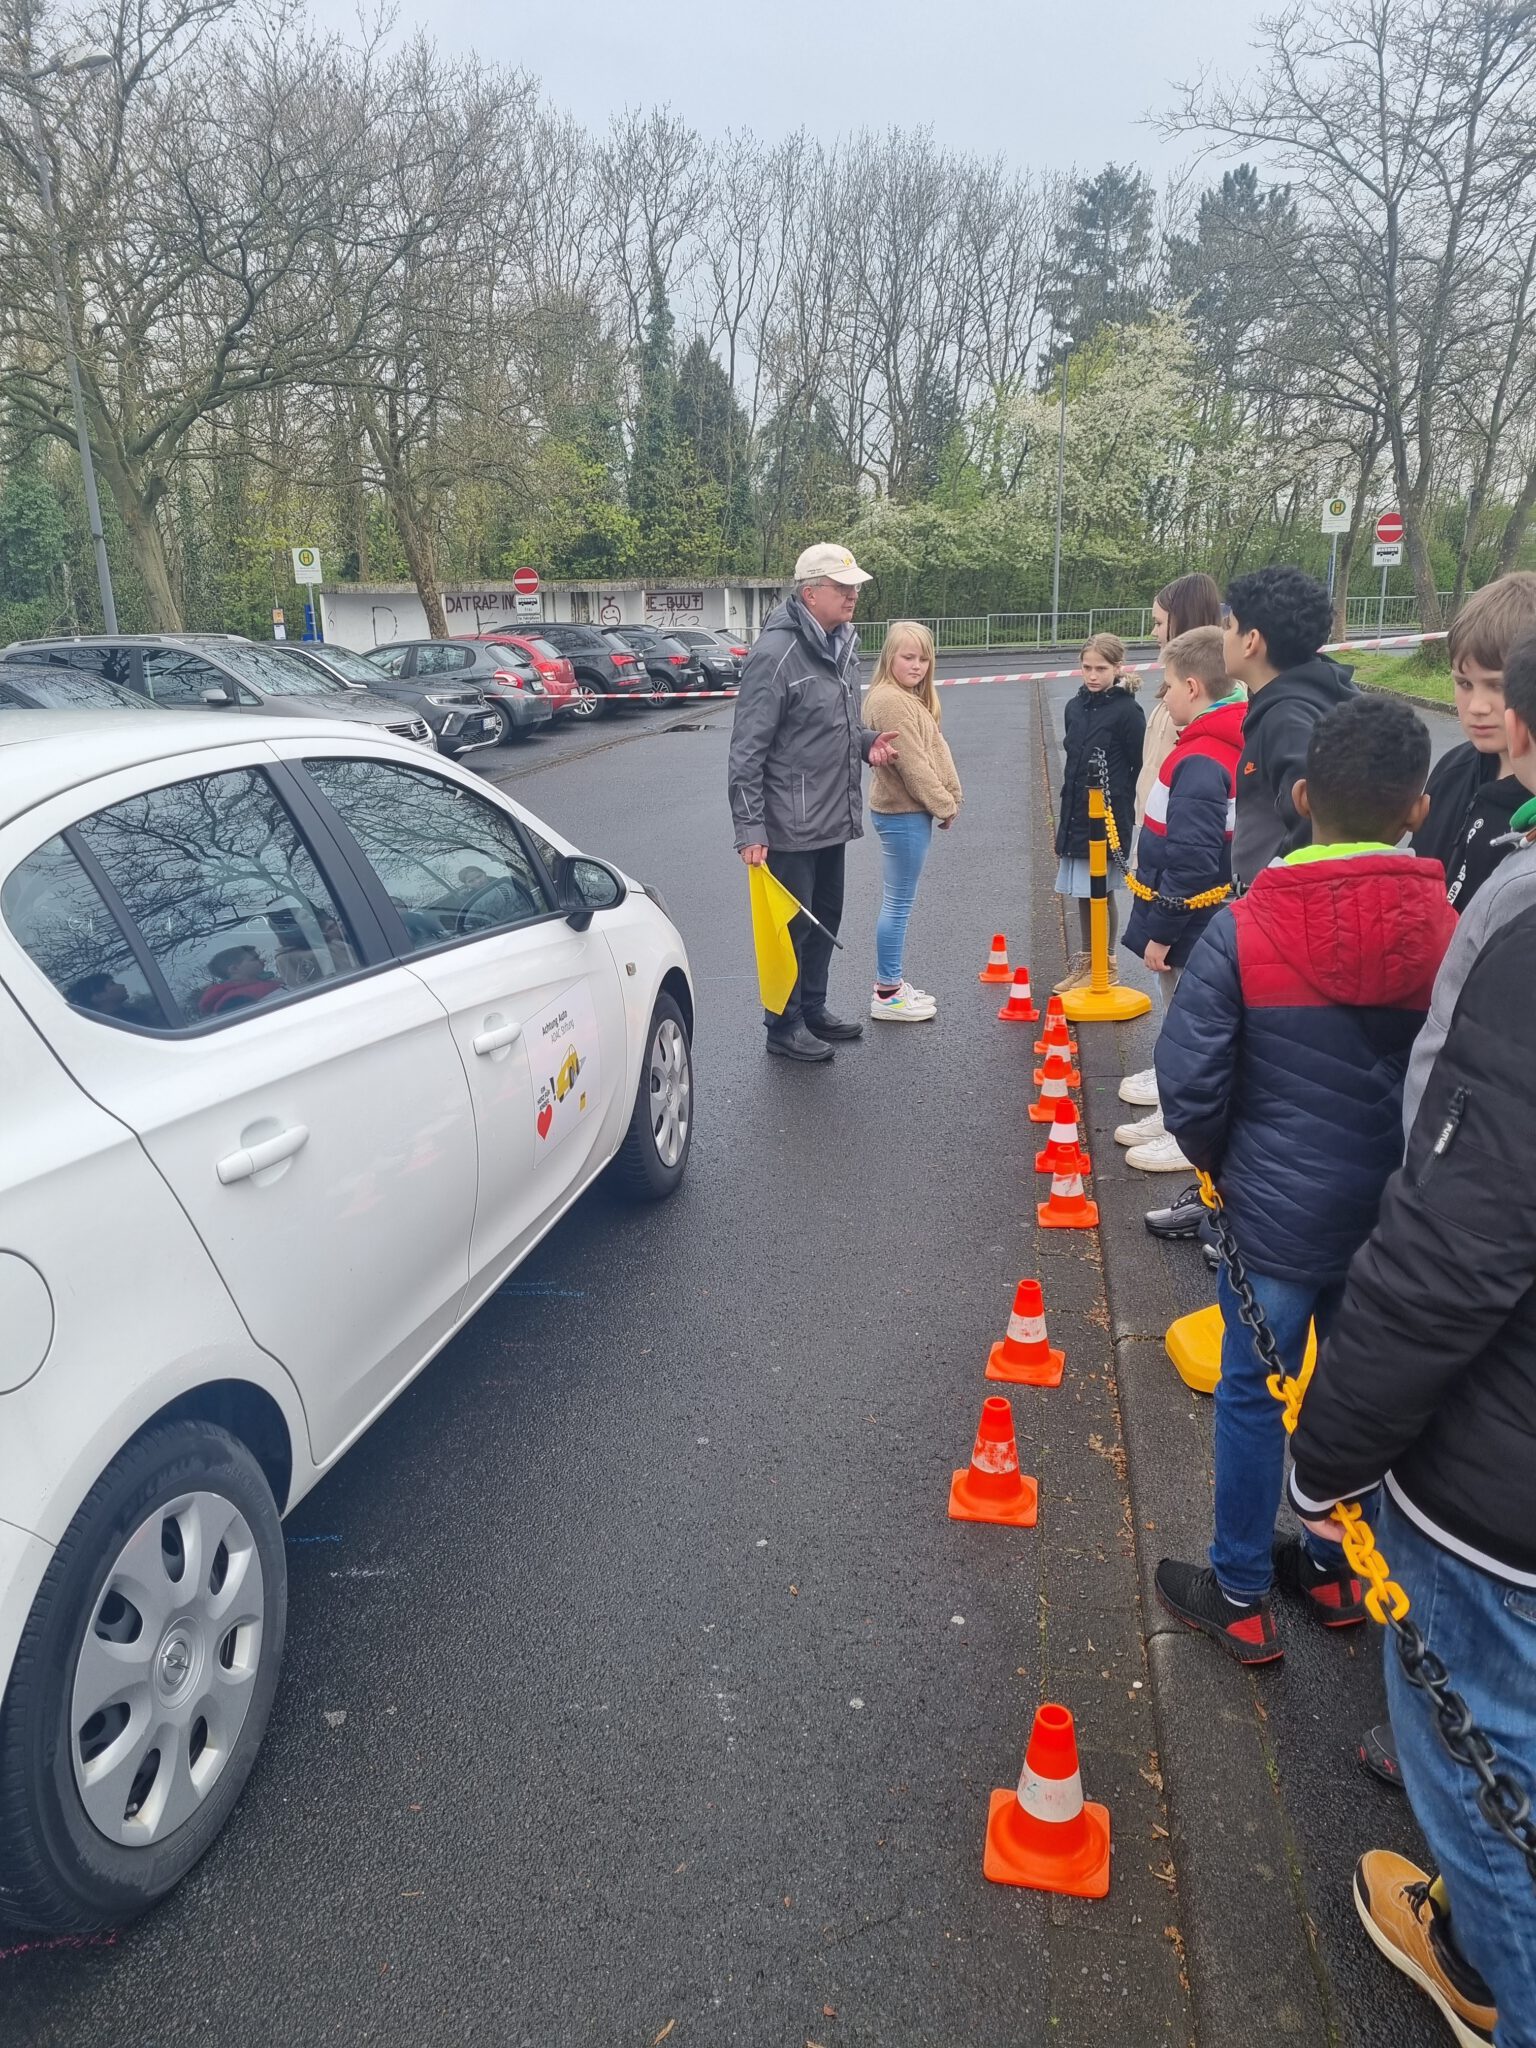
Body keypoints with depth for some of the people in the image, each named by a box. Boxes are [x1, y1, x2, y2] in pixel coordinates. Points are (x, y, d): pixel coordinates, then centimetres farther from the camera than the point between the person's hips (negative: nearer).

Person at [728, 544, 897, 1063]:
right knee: (791, 925, 3)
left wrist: (866, 743, 2)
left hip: (833, 819, 9)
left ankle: (812, 1009, 35)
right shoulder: (776, 653, -19)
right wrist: (749, 829, -22)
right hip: (790, 825, -9)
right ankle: (785, 1027, 17)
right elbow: (747, 749, -20)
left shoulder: (841, 643, 8)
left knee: (825, 920, 19)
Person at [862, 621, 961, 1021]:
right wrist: (944, 805, -12)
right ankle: (886, 995, 5)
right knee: (898, 904, -4)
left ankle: (893, 983, 25)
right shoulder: (890, 700, -18)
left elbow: (936, 750, 16)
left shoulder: (912, 697, 16)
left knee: (899, 902, 16)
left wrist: (950, 797, 6)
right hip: (902, 813, -11)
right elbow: (912, 763, -20)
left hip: (912, 811, 11)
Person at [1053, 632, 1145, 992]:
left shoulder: (1127, 712, -11)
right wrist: (1067, 810, 16)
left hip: (1110, 817, -6)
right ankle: (1085, 962, 25)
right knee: (1083, 894, 13)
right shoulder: (1075, 707, 8)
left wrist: (1125, 810, -10)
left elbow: (1140, 768, -9)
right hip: (1076, 814, 6)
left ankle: (1107, 964, 16)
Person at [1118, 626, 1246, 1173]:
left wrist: (1161, 931, -21)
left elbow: (1190, 862, -29)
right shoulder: (1227, 745, 7)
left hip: (1190, 926, -10)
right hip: (1199, 922, 10)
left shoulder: (1200, 762, -25)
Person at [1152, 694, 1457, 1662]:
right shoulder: (1455, 936, -10)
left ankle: (1242, 1596, 29)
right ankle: (1336, 1567, 41)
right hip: (1400, 1219, 3)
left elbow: (1189, 1084, -16)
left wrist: (1217, 1161, 4)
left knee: (1253, 1395, 14)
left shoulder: (1244, 932, -18)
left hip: (1277, 1213, -3)